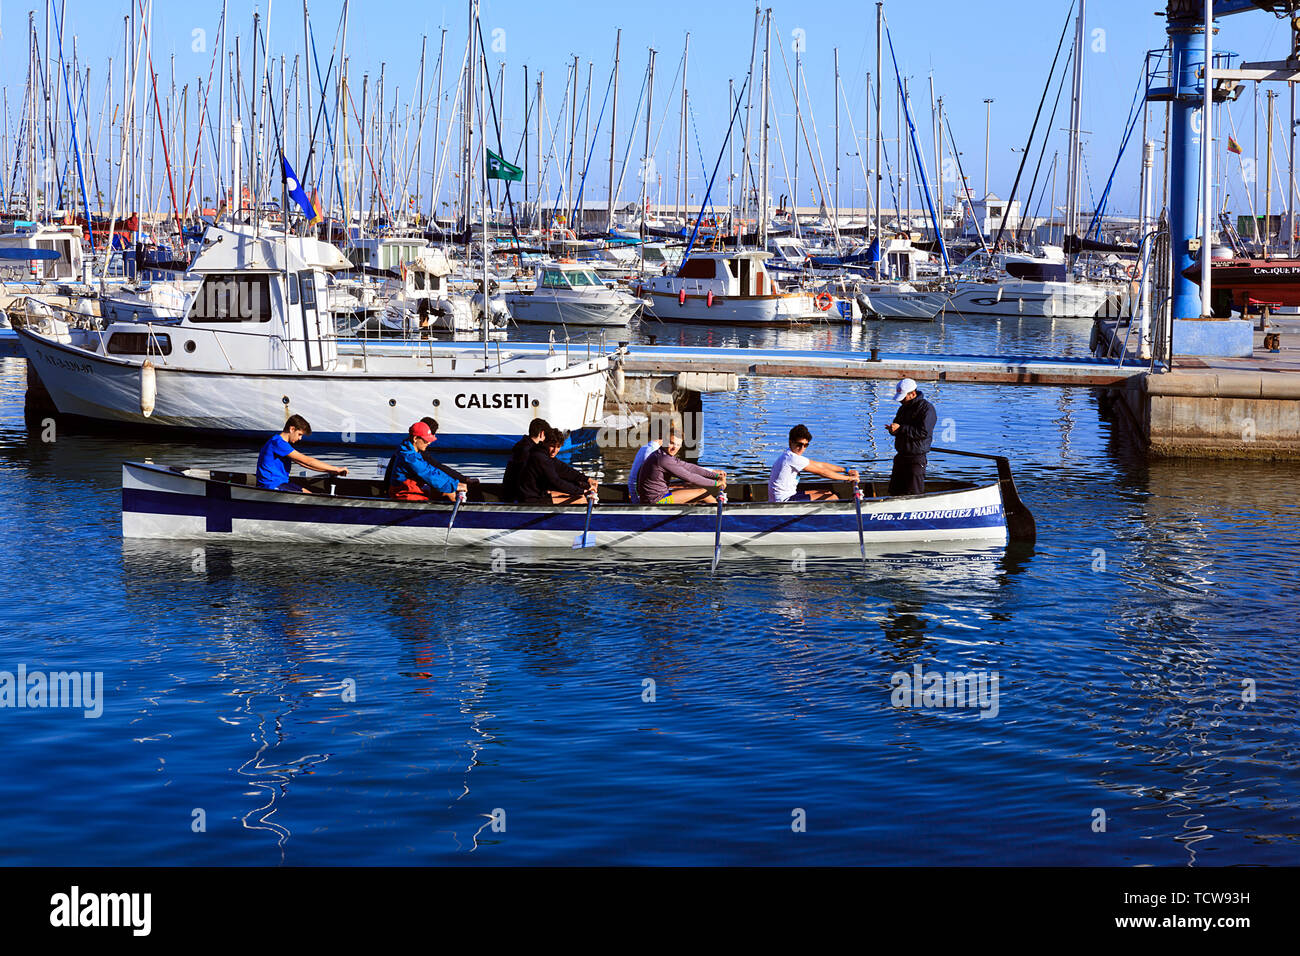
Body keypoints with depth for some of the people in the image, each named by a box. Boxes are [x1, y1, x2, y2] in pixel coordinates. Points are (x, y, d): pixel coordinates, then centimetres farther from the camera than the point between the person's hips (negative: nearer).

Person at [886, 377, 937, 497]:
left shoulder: (926, 408, -12)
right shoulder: (903, 408, 15)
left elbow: (923, 432, -21)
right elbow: (896, 425, 22)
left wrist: (900, 428, -20)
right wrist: (893, 429, -4)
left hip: (916, 459, -8)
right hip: (901, 457, 8)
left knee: (914, 495, -8)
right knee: (895, 492, 11)